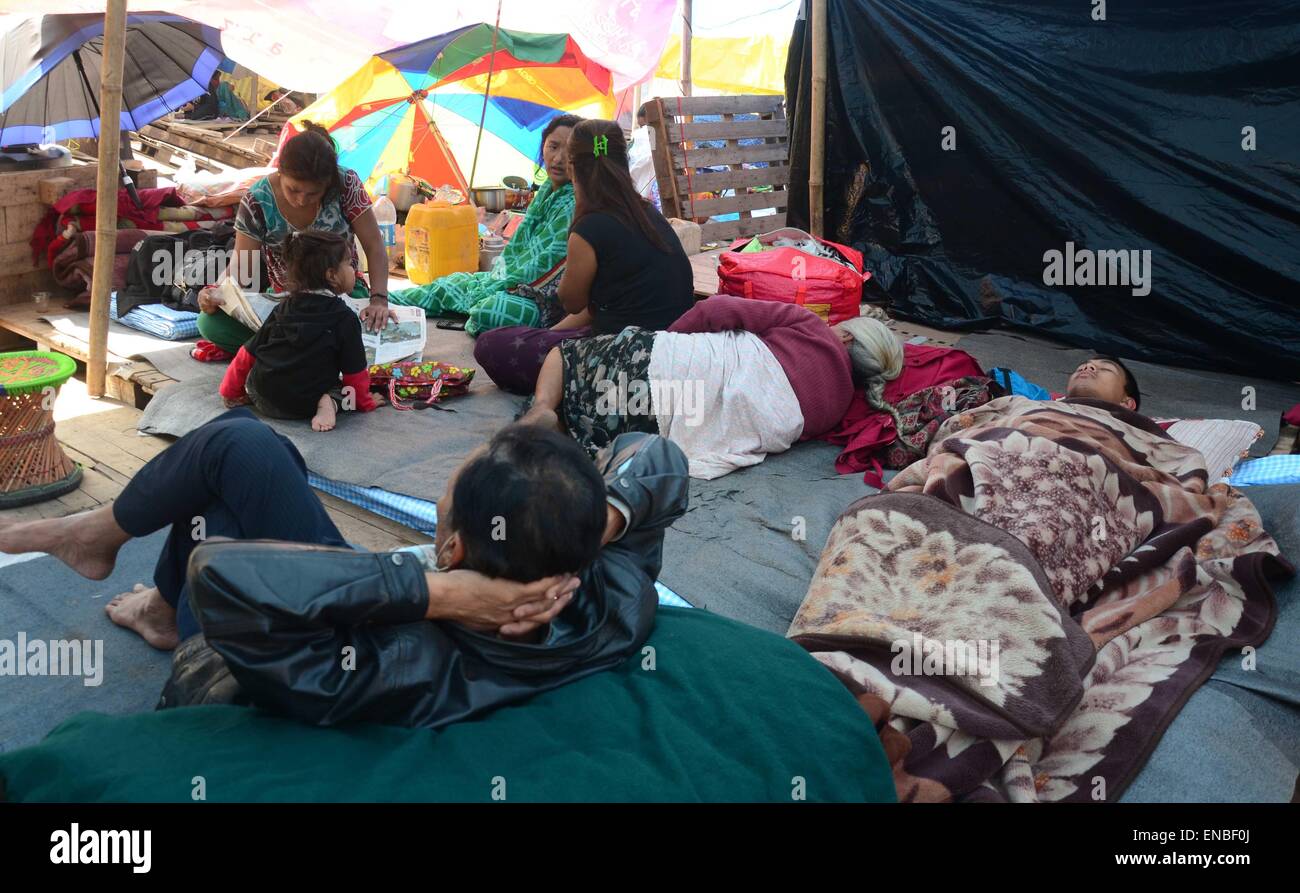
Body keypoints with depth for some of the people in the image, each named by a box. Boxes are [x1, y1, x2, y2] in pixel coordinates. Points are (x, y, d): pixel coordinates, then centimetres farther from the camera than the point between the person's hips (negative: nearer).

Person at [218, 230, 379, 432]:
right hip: (305, 405, -6)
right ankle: (329, 403, -12)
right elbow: (355, 370, -2)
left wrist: (230, 391, 23)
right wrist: (364, 402, 14)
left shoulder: (283, 308, 10)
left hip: (264, 399, 6)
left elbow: (249, 352, 12)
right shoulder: (345, 317, -6)